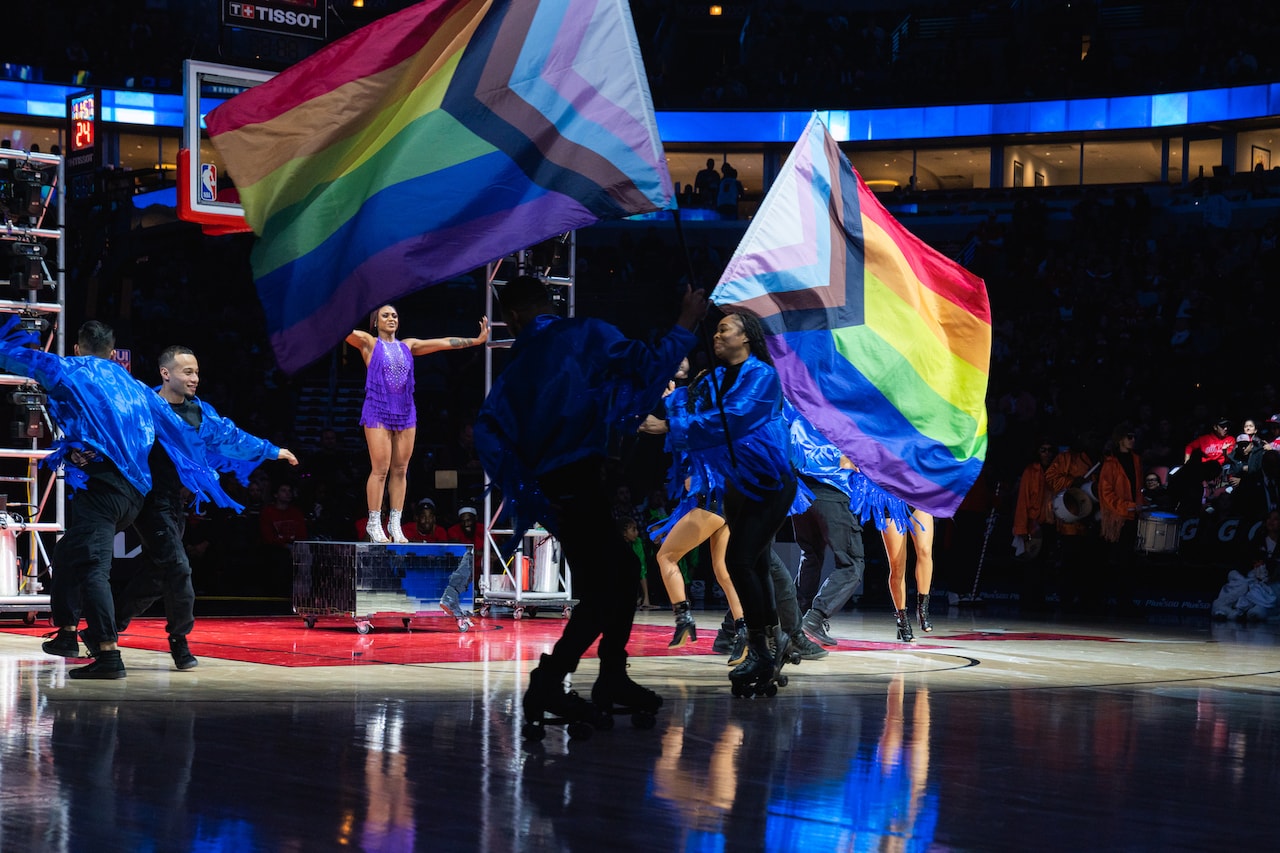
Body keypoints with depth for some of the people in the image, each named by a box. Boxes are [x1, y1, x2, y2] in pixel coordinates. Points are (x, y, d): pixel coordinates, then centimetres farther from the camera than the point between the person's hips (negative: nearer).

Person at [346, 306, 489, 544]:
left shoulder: (408, 346, 14)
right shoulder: (369, 343, 4)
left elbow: (444, 343, 15)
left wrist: (477, 340, 14)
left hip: (405, 412, 4)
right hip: (378, 411, -4)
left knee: (400, 470, 4)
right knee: (380, 469, -7)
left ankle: (395, 523, 10)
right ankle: (374, 523, 0)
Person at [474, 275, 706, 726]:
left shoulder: (516, 368, 14)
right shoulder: (584, 334, -1)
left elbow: (488, 430, 5)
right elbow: (649, 366, -7)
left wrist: (520, 490, 7)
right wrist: (687, 324, 5)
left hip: (547, 488, 7)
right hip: (579, 481, -7)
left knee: (622, 570, 17)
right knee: (603, 588, -6)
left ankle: (612, 679, 21)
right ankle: (547, 686, -11)